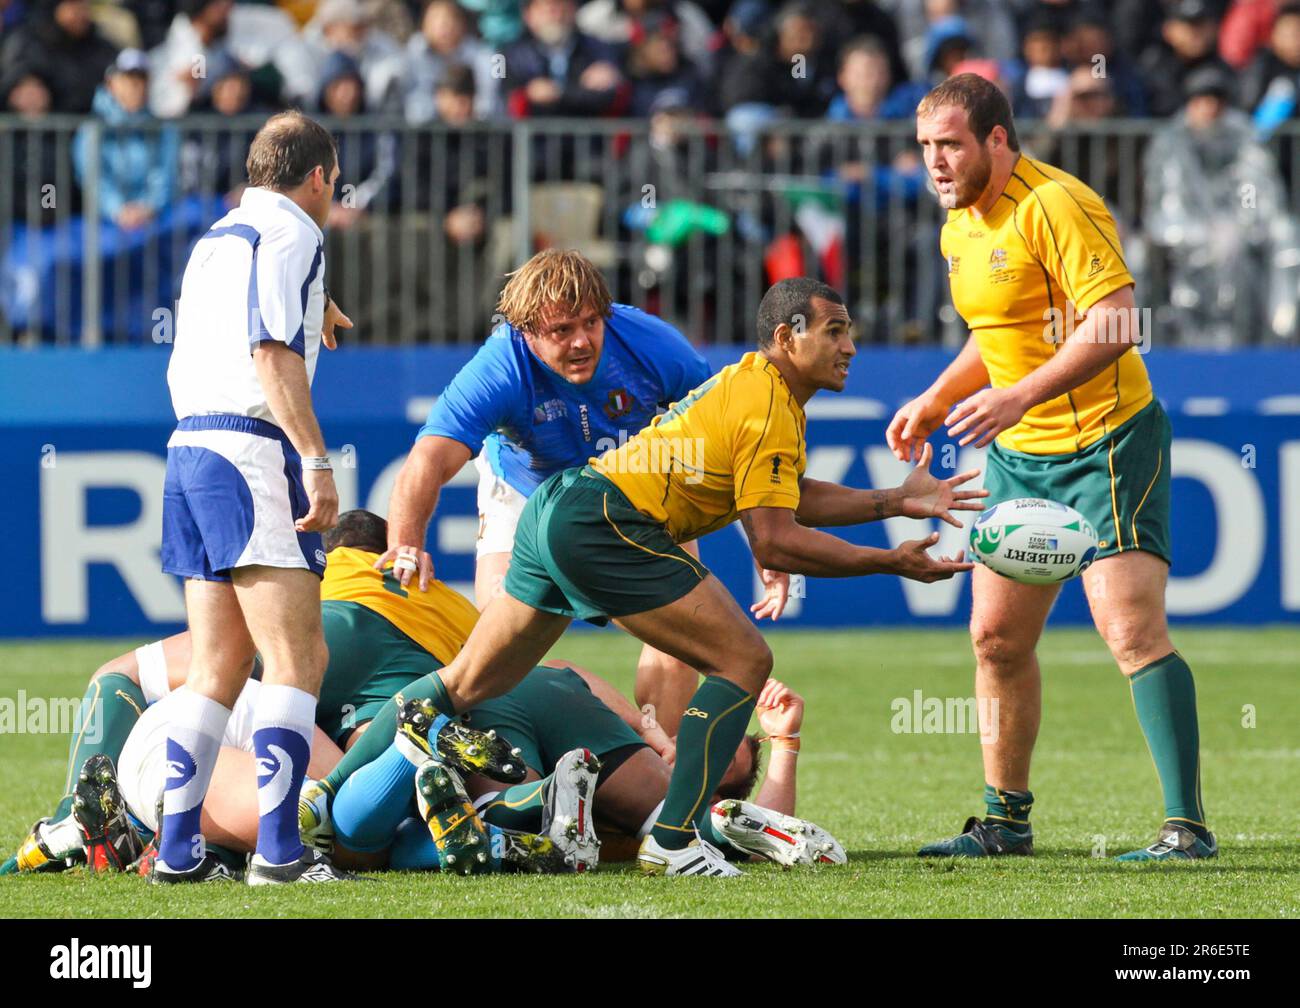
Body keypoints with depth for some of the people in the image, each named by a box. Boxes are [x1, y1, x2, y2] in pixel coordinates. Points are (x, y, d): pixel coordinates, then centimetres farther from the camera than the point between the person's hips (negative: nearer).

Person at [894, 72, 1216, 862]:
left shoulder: (1056, 205, -17)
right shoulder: (960, 227, 10)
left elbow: (1116, 324, -25)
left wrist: (1019, 398, -31)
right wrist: (935, 402, 13)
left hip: (1108, 443, -9)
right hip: (1020, 455, 9)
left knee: (1133, 630, -17)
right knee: (997, 637, 8)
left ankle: (1187, 827, -14)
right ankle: (1006, 820, 19)